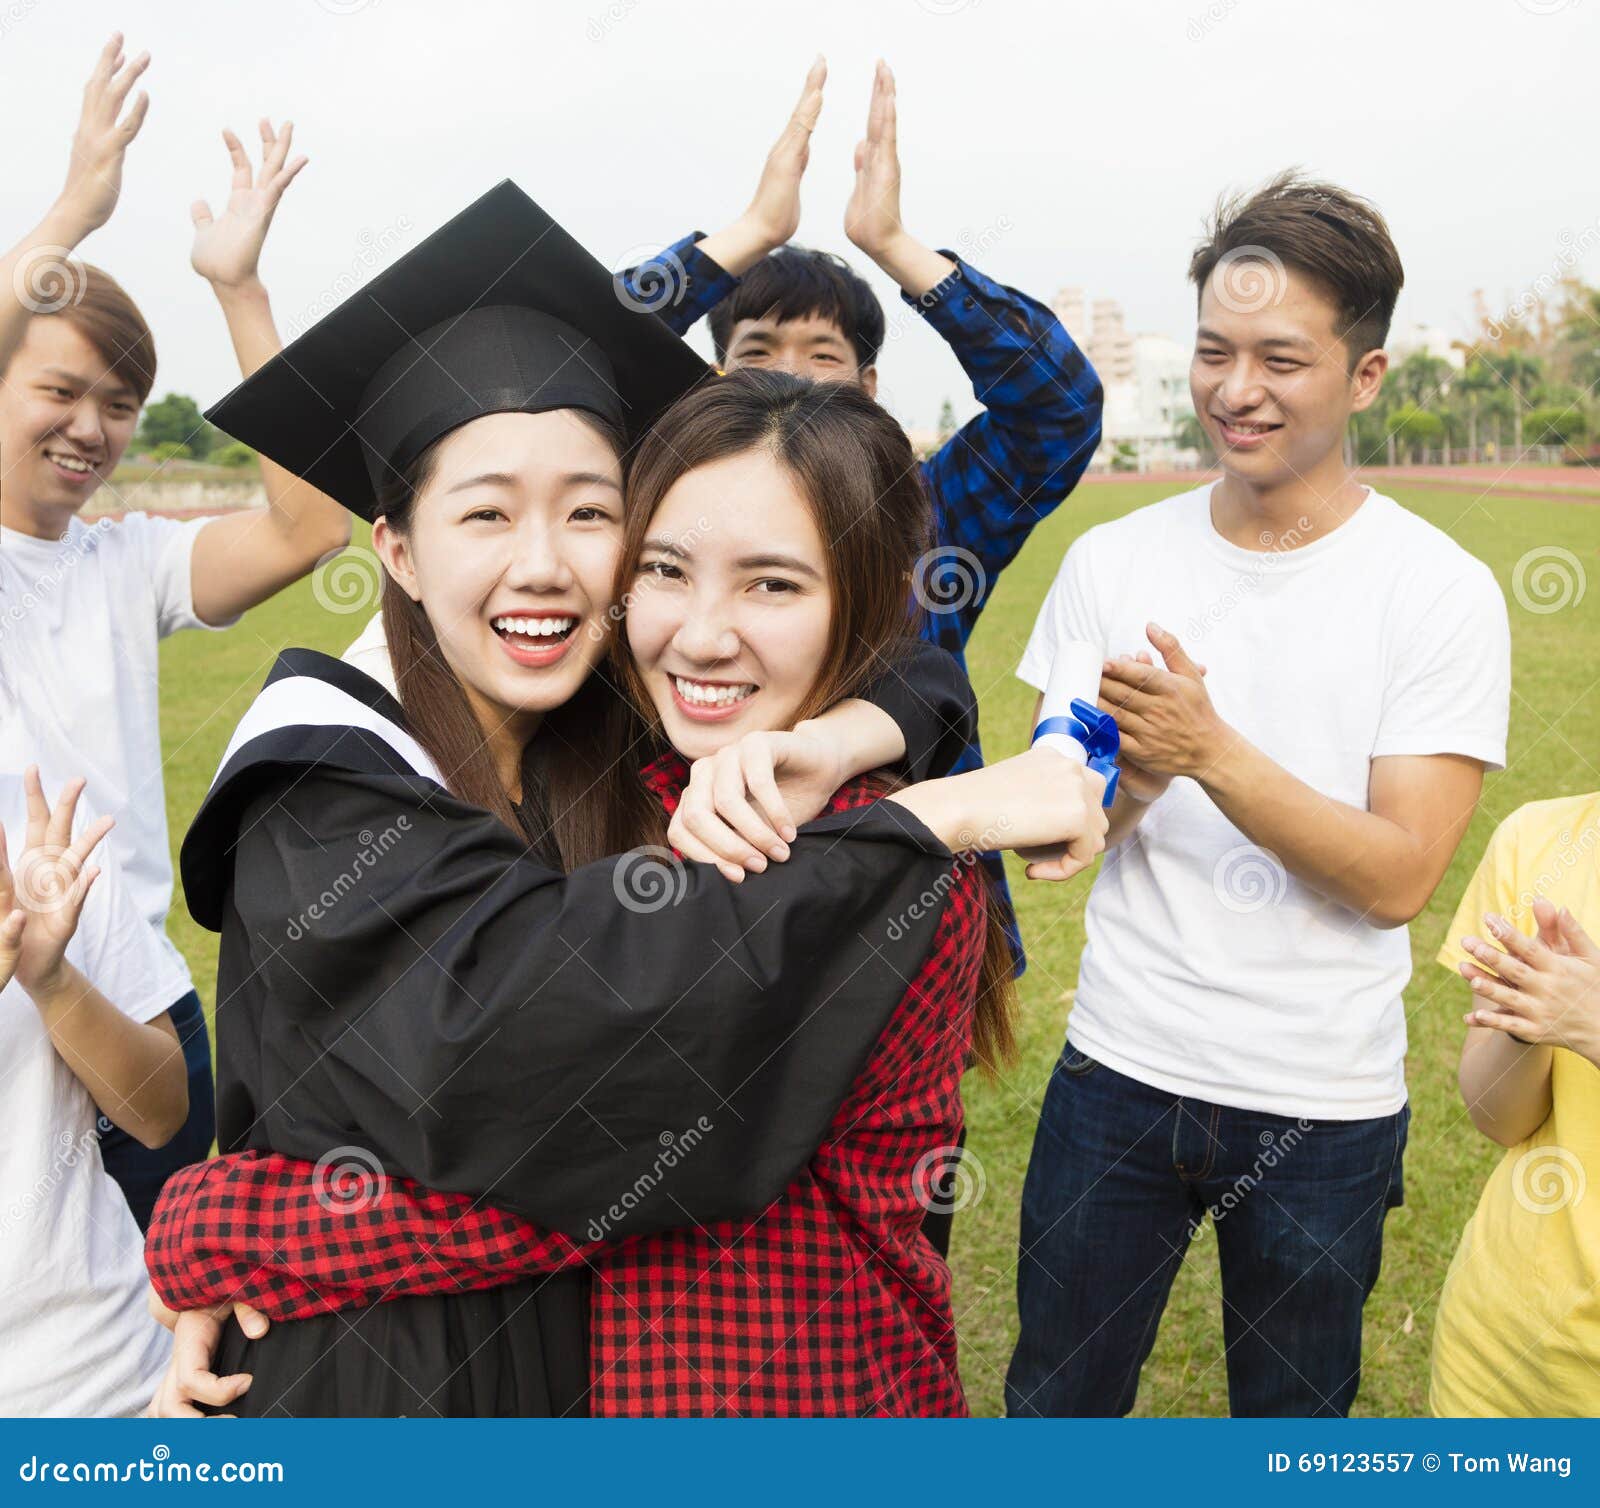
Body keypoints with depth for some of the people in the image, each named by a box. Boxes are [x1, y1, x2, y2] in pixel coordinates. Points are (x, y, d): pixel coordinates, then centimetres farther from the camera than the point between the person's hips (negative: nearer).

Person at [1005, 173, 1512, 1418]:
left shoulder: (1441, 592, -9)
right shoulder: (1113, 562, -1)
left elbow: (1398, 878, -15)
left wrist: (1210, 749, -26)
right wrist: (1135, 773, -22)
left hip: (1324, 1106, -2)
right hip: (1119, 1068, 3)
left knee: (1292, 1415, 18)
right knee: (1053, 1406, 16)